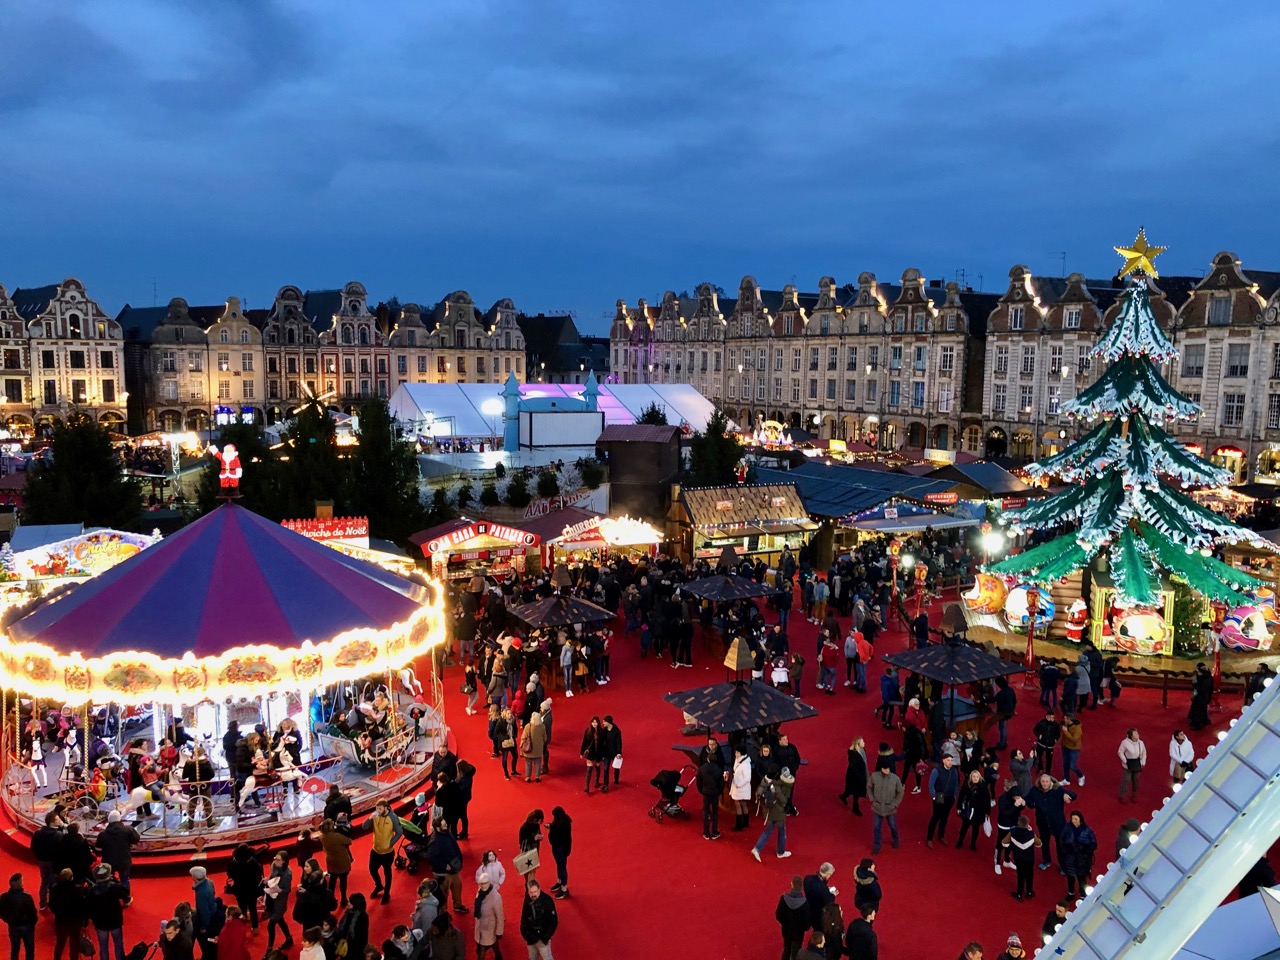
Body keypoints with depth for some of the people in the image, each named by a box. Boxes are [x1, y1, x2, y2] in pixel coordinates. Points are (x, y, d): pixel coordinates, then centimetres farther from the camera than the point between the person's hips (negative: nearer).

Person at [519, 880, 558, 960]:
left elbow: (554, 921, -17)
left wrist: (546, 937, -19)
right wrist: (524, 932, -3)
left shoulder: (547, 901, -22)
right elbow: (524, 918, 7)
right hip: (531, 937, 5)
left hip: (542, 937, -5)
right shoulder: (527, 901, -8)